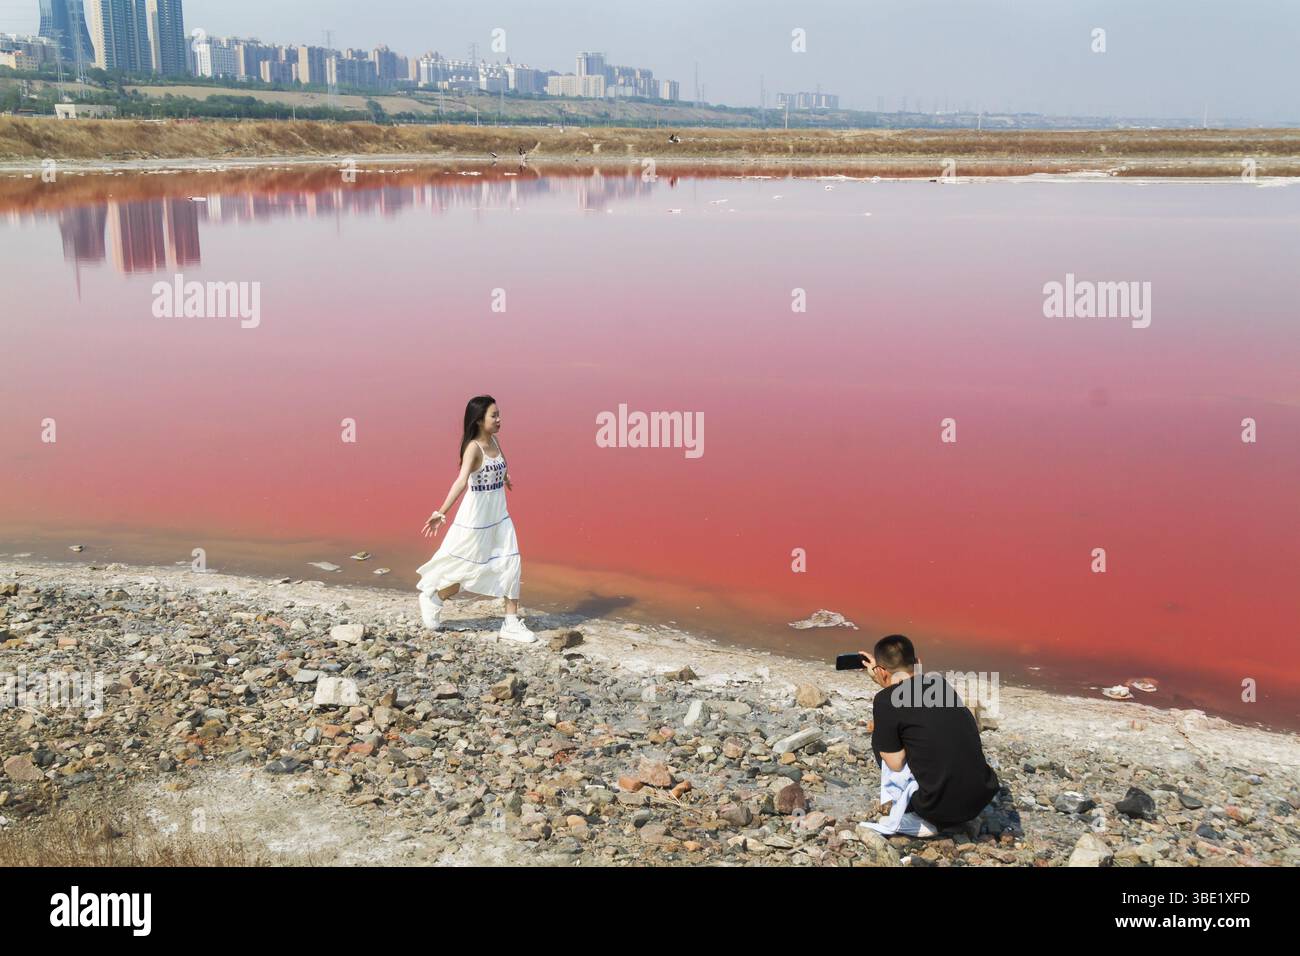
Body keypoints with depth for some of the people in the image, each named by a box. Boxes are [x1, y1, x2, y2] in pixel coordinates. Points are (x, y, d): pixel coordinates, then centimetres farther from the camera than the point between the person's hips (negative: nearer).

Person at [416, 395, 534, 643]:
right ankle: (432, 598, 31)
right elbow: (461, 481, -36)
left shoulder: (494, 440, 2)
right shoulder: (473, 447, -21)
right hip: (476, 518, -7)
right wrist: (442, 512, -47)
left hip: (499, 516, 7)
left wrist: (506, 477, 47)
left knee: (511, 564, 1)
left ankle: (511, 623, 9)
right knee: (471, 570, 6)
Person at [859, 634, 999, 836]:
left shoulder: (886, 701, -10)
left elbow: (896, 764, -3)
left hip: (941, 809, -6)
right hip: (984, 796, 6)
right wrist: (880, 675, 40)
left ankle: (911, 822, 9)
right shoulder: (939, 681, 9)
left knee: (880, 739, 12)